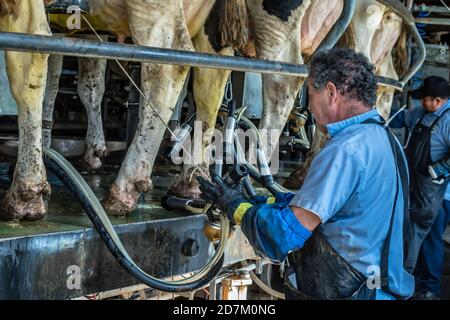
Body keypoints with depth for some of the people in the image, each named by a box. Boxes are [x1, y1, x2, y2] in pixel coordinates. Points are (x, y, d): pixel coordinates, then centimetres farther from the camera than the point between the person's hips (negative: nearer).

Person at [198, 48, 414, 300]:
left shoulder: (346, 150, -23)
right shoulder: (386, 139, 7)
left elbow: (285, 234, -23)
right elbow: (317, 200, 13)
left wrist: (237, 206, -7)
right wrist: (254, 201, 12)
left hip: (342, 292, -9)